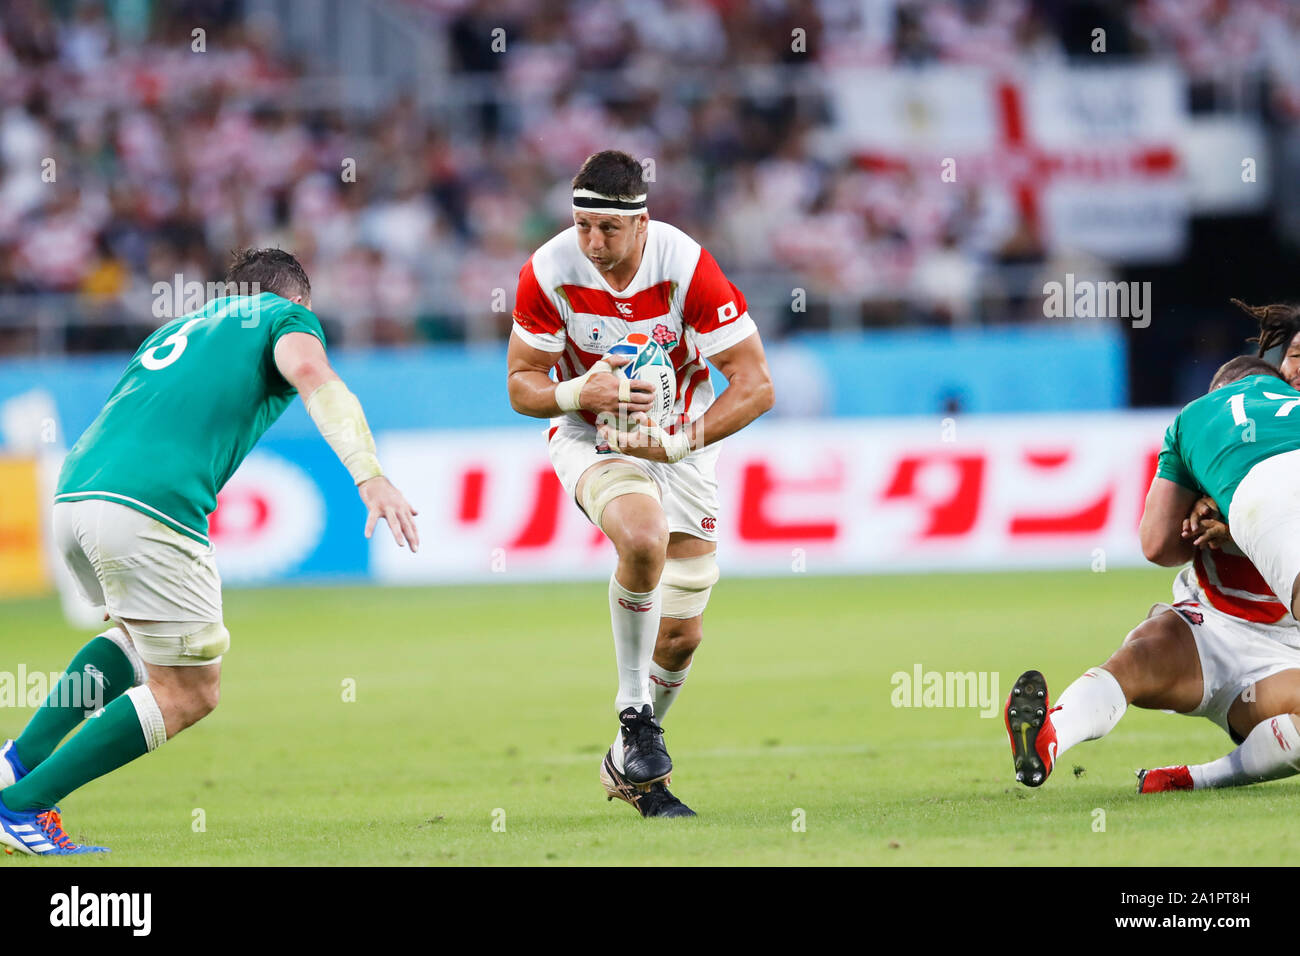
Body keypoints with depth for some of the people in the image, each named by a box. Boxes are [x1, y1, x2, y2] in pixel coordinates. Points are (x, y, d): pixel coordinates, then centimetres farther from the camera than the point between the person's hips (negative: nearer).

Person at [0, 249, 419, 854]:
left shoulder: (179, 328, 35)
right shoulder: (287, 316, 15)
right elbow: (312, 377, -6)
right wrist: (369, 476, -19)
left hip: (73, 491, 8)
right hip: (152, 506, -8)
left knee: (142, 636, 32)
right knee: (189, 693, 4)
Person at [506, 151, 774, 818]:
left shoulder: (687, 266, -23)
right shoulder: (548, 272, -18)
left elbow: (755, 386, -20)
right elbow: (521, 385, -7)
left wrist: (676, 443, -31)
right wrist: (579, 393, -29)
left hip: (681, 443, 1)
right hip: (589, 438, -1)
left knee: (681, 635, 1)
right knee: (643, 537, -35)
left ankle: (628, 766, 25)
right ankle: (634, 714, -19)